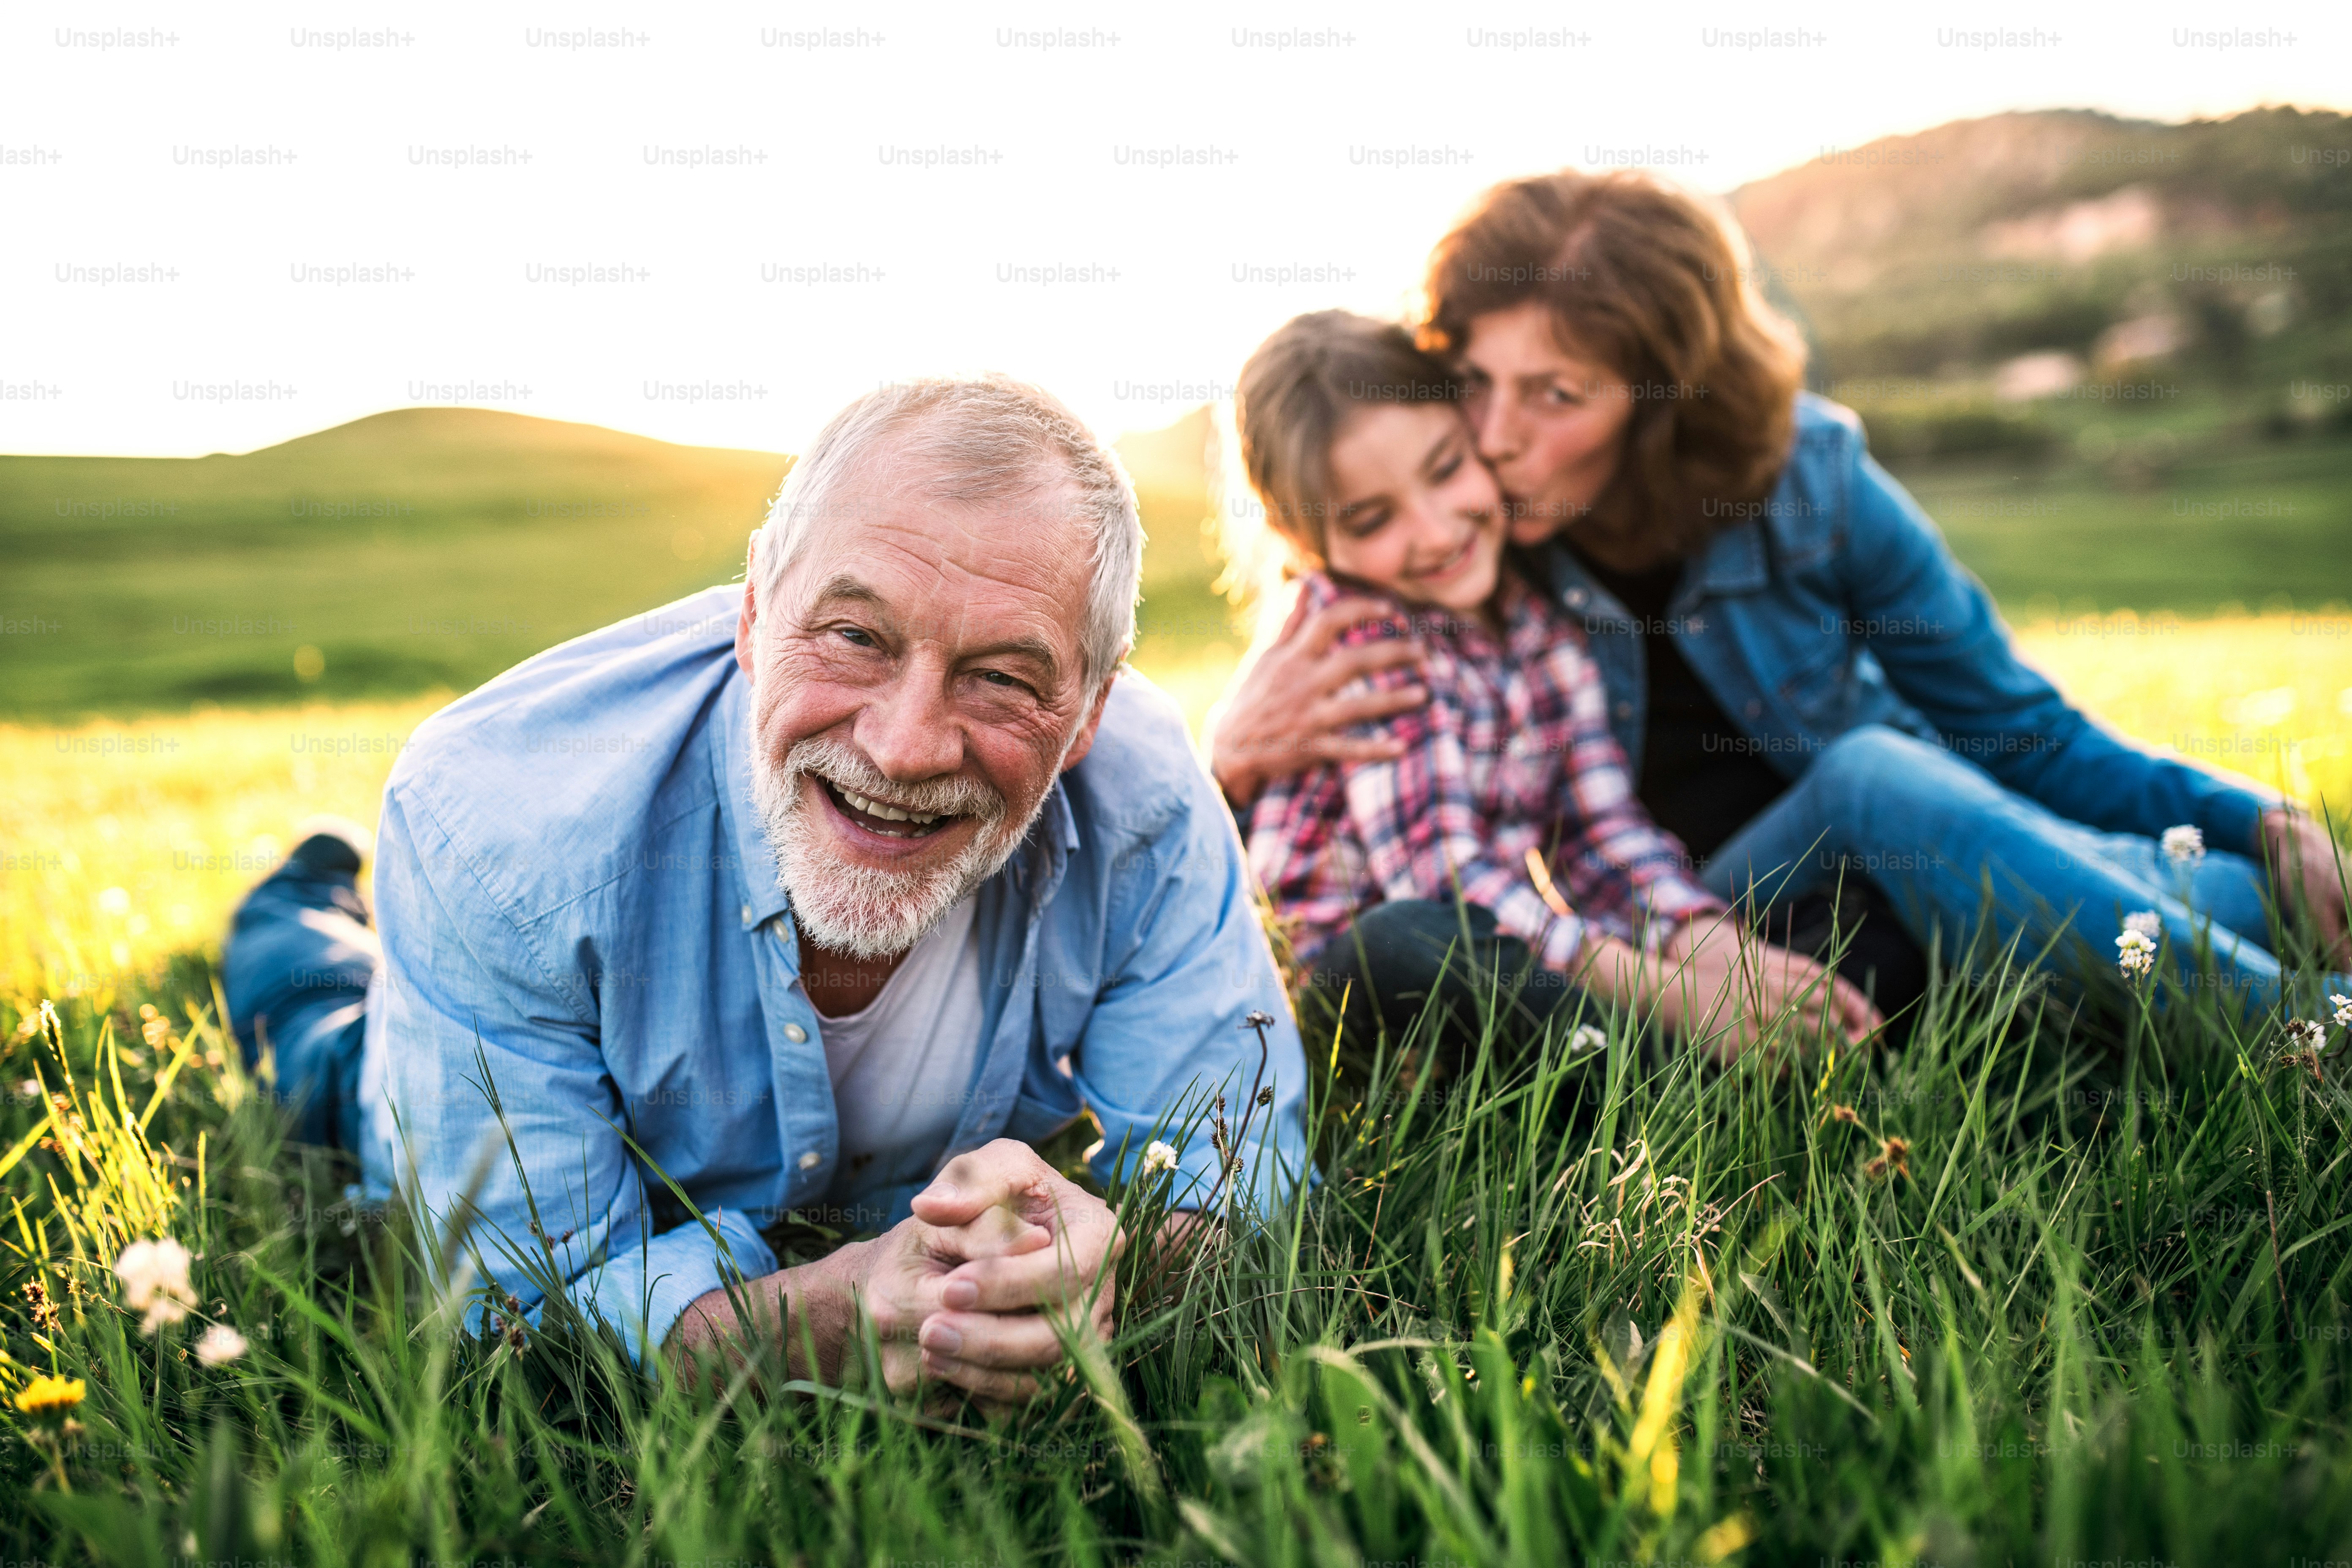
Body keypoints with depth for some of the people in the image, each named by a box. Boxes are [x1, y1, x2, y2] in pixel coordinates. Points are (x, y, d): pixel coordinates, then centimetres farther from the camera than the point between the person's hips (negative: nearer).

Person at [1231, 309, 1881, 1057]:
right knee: (1412, 941, -42)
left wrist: (1713, 948, -18)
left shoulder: (1534, 601, 2)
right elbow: (1441, 876, -25)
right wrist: (1662, 991, -32)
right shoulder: (1353, 626, -16)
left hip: (1509, 968, 5)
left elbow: (1601, 821, 1)